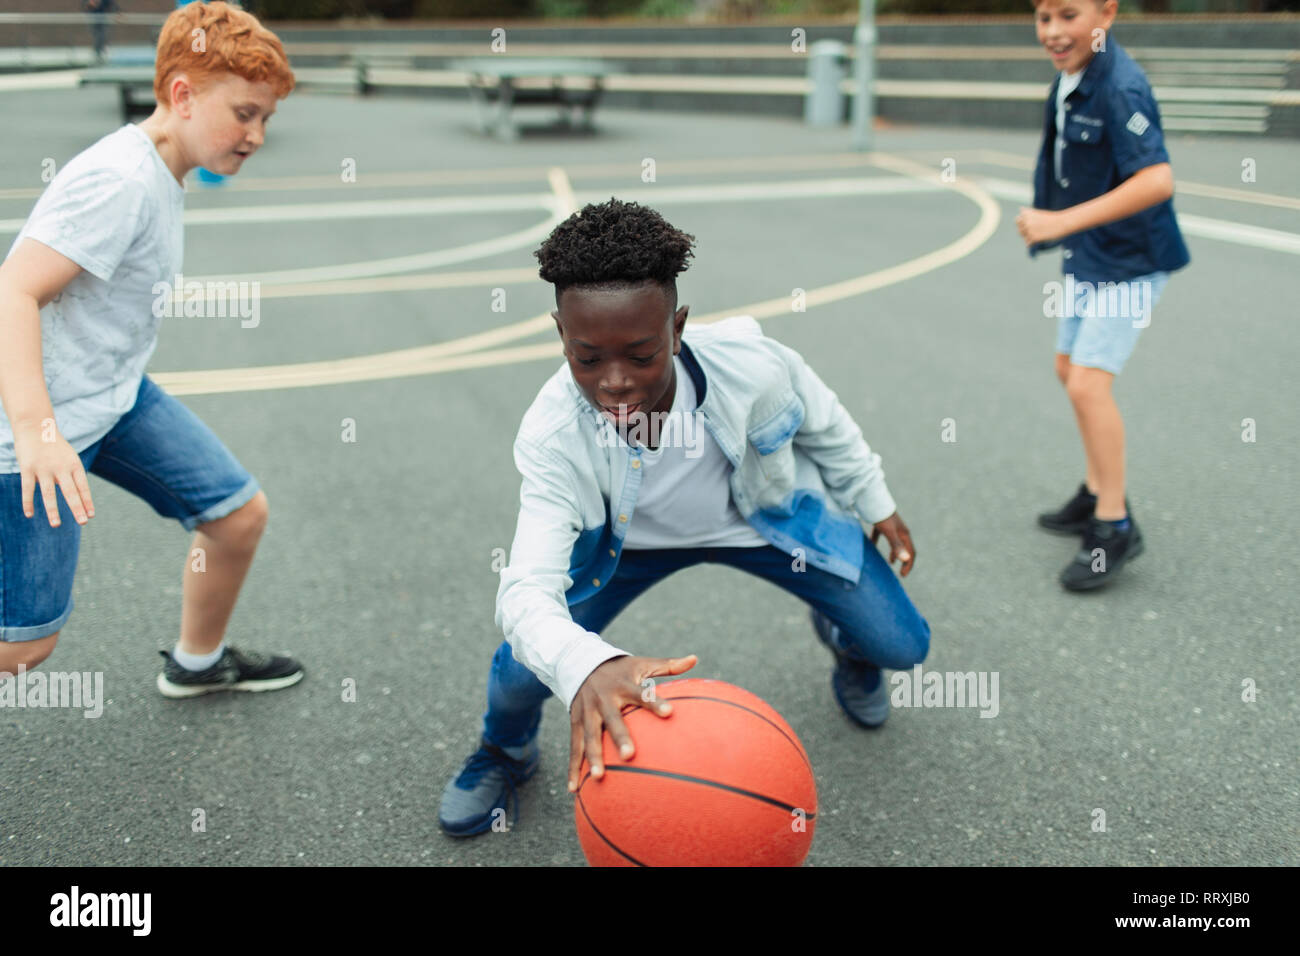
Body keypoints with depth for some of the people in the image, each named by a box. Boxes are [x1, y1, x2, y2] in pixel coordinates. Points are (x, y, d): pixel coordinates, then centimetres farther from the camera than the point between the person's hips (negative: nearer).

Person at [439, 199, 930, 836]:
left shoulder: (753, 367, -36)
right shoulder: (553, 433, -36)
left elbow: (824, 425, -11)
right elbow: (527, 589, -45)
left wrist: (875, 504, 5)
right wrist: (586, 666, -67)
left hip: (768, 519, 1)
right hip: (629, 540, 0)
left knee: (902, 645, -1)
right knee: (522, 670, -15)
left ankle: (841, 638, 41)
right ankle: (505, 753, 25)